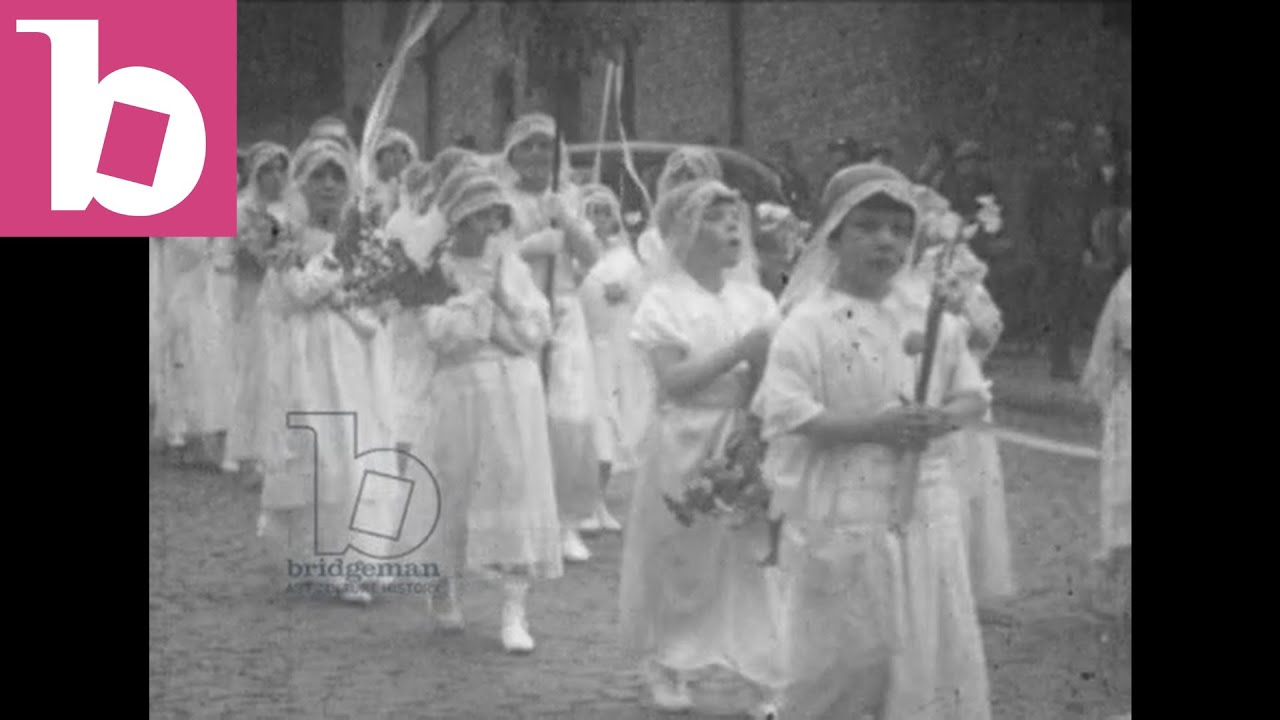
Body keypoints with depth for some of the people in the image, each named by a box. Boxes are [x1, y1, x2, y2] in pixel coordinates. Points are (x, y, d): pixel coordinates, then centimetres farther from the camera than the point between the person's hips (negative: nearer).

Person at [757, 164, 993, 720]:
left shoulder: (930, 316, 5)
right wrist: (875, 427, -23)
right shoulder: (807, 324, -10)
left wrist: (944, 418, -11)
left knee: (935, 649, 6)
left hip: (924, 509, 5)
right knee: (848, 656, 2)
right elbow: (787, 417, -17)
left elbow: (973, 393, 12)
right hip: (844, 514, -4)